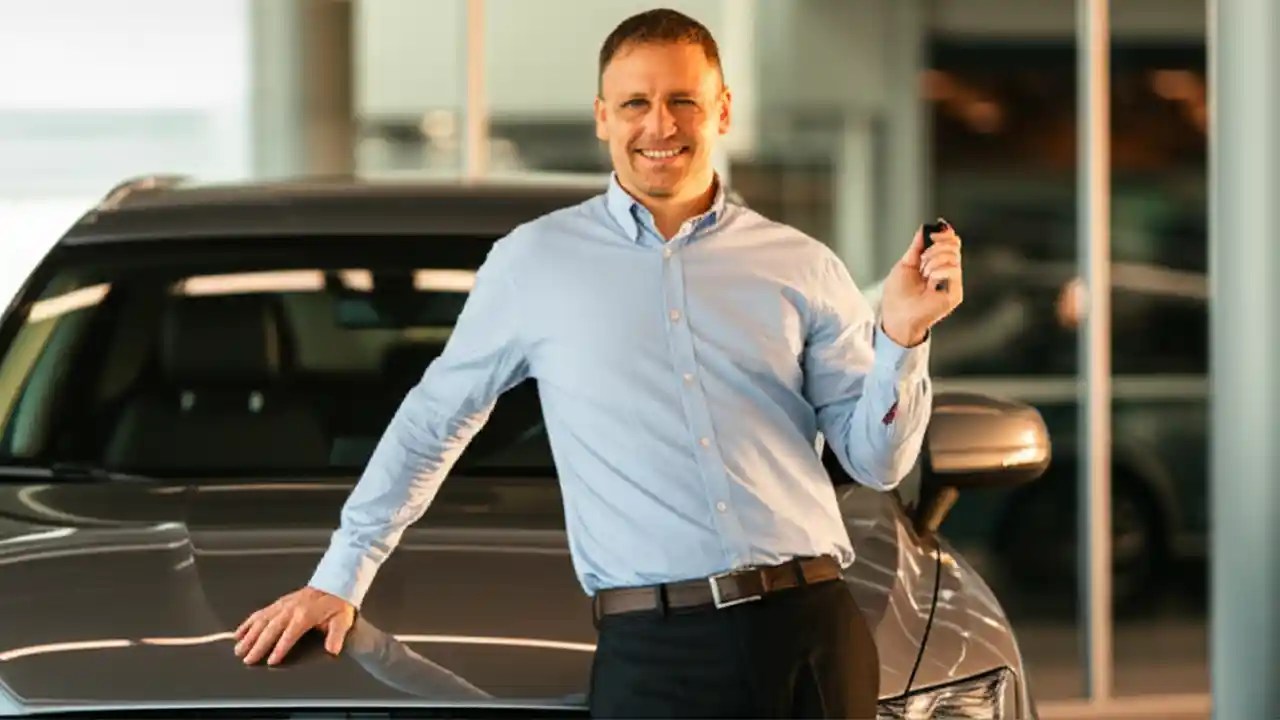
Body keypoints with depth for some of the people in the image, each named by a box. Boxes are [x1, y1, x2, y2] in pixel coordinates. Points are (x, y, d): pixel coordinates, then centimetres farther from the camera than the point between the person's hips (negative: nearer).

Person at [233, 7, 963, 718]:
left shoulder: (803, 268, 10)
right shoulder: (533, 261, 9)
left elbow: (876, 459, 10)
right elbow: (432, 422, 17)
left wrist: (902, 337, -7)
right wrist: (340, 578, 17)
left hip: (814, 634, 1)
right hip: (654, 650, -1)